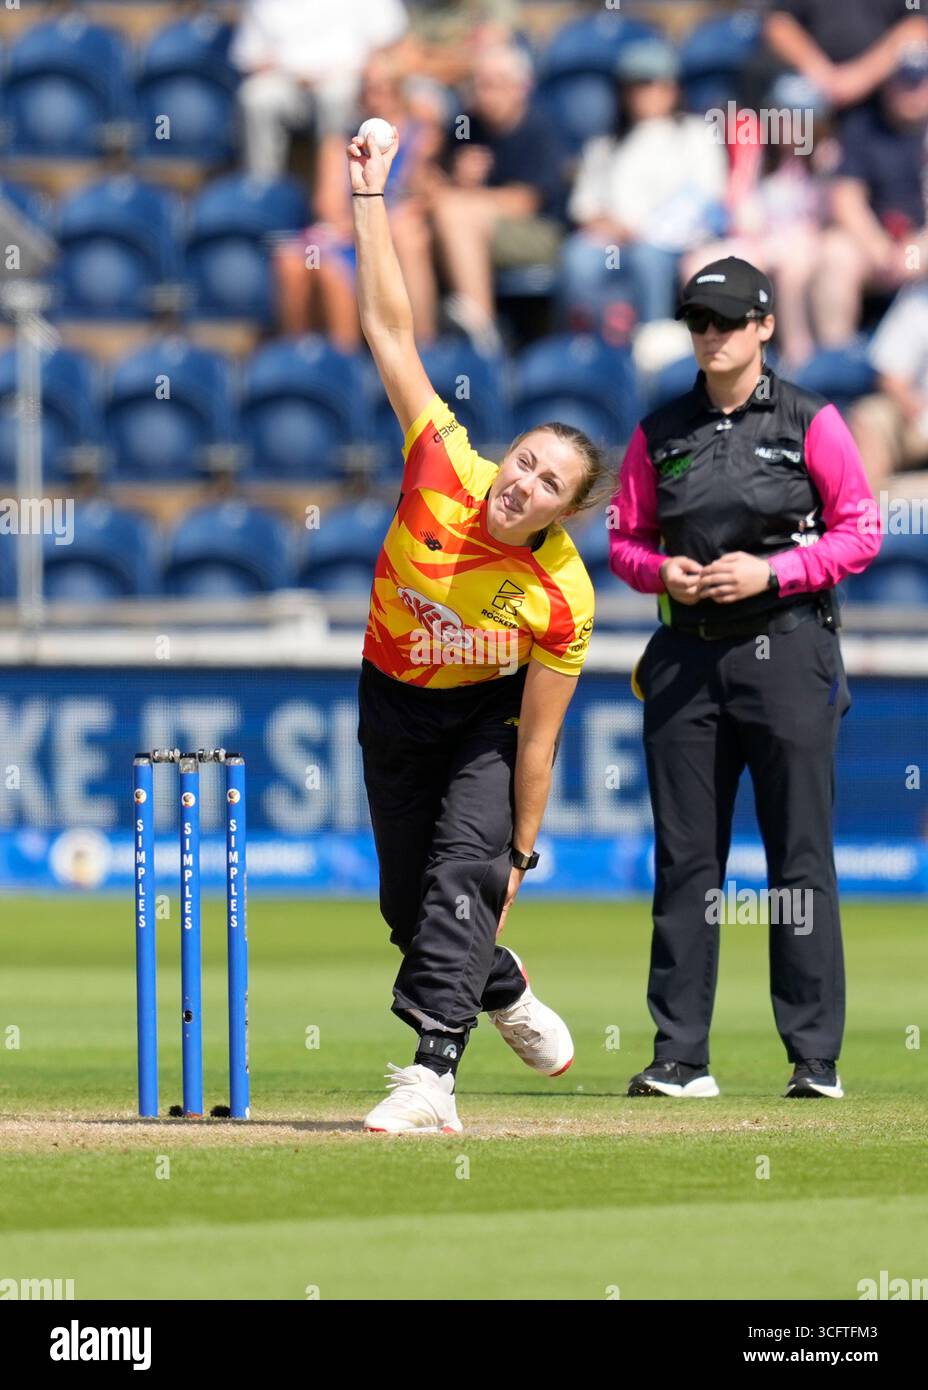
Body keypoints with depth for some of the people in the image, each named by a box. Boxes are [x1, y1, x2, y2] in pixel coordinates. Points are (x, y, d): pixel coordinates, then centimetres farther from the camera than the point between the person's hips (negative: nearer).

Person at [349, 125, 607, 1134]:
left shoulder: (562, 596, -29)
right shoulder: (444, 469, -25)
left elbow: (537, 741, -22)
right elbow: (389, 331, -24)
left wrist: (522, 851, -18)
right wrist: (369, 199, -25)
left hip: (492, 716, -4)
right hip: (396, 702, 4)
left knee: (464, 872, -23)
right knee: (408, 898, 12)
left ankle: (432, 1074, -31)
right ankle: (504, 991, 42)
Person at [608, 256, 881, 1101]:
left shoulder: (810, 422, 1)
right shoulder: (660, 433, 11)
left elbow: (860, 534, -2)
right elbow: (625, 541, 15)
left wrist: (771, 572, -13)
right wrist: (662, 572, -6)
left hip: (787, 650, -4)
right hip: (687, 655, 4)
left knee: (801, 856, -4)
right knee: (684, 861, 3)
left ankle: (816, 1056, -2)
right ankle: (680, 1056, 7)